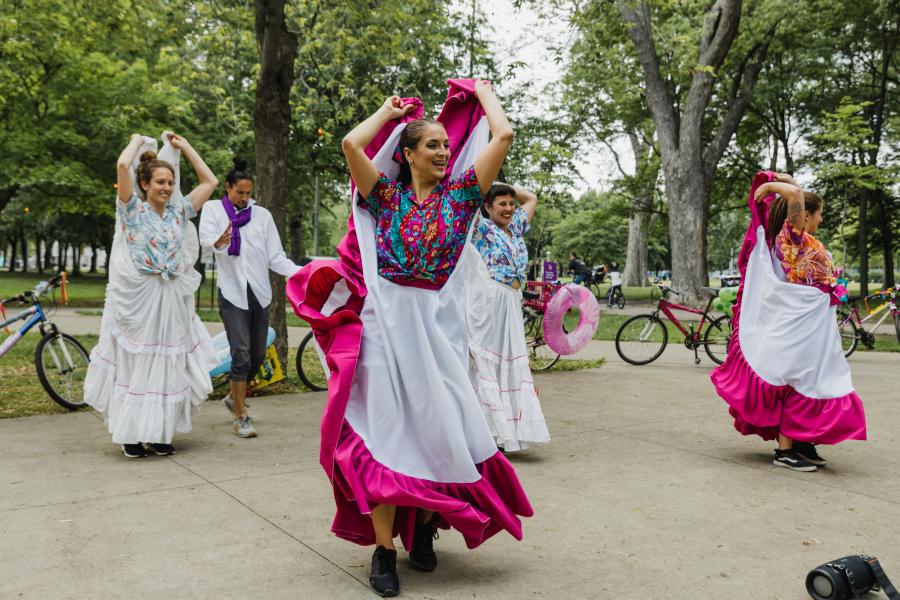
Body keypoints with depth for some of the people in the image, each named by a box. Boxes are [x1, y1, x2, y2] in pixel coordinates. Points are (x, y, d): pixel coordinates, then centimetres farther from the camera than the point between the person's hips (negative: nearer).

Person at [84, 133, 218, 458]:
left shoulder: (178, 211, 11)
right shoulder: (133, 209, -1)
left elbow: (209, 181, 14)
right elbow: (122, 165, -16)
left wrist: (184, 147, 16)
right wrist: (137, 141, 3)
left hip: (172, 300, 4)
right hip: (137, 298, -4)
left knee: (166, 367, 6)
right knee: (134, 365, 1)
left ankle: (160, 432, 16)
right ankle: (132, 434, 11)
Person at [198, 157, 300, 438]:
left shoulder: (262, 214, 8)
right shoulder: (213, 209, 3)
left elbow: (276, 257, 3)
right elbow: (205, 239, -15)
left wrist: (300, 272, -14)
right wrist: (219, 242, -39)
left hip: (259, 292, 4)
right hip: (232, 292, -4)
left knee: (258, 355, 11)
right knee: (241, 354, -10)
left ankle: (233, 397, 37)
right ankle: (240, 417, 4)